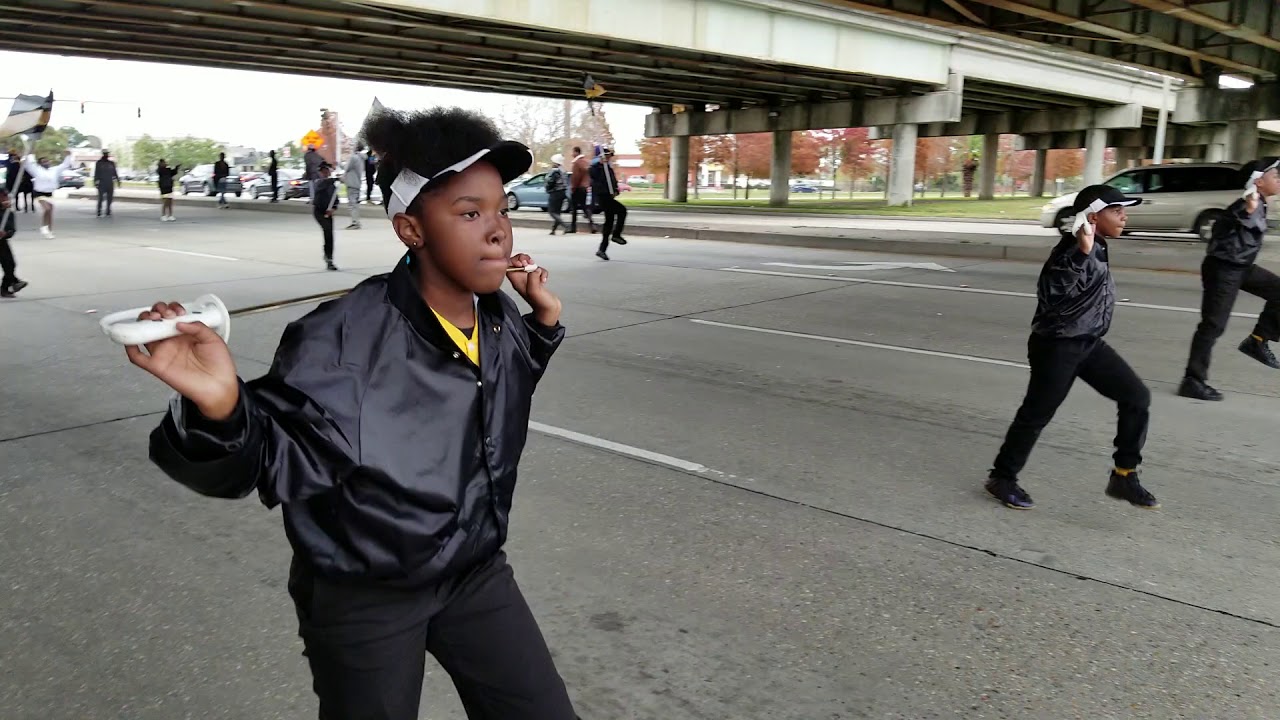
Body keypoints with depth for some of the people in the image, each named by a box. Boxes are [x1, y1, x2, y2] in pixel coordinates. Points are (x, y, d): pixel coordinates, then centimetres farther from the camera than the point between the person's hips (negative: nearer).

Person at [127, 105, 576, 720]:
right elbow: (274, 459, -23)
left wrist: (543, 321, 0)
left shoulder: (503, 321, -5)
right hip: (362, 599, -5)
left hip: (476, 572, 6)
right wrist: (221, 406, -44)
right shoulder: (343, 340, -26)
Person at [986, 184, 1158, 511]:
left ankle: (1124, 476, 9)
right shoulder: (1073, 251, -21)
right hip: (1058, 346, -9)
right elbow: (1051, 292, -38)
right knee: (1037, 413, 1)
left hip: (1090, 343, 9)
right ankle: (1003, 478, 17)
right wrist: (1082, 253, -46)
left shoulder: (1098, 248, 8)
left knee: (1137, 396, 2)